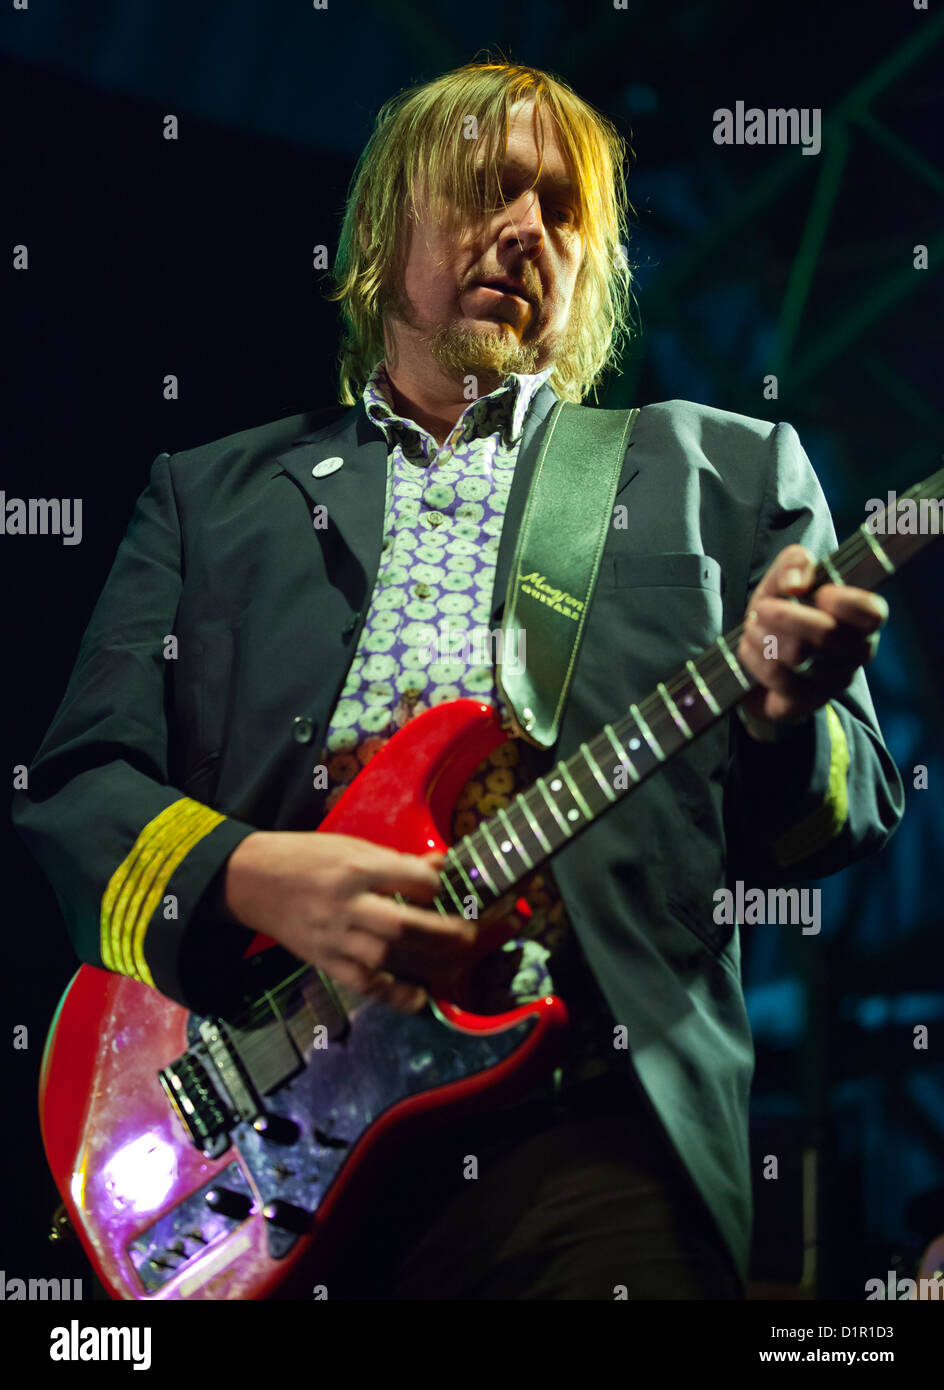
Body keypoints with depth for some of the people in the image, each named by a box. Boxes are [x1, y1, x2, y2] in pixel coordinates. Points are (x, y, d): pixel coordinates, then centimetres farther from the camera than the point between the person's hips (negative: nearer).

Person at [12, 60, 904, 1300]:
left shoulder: (727, 473, 17)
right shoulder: (209, 494, 20)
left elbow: (855, 813, 11)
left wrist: (785, 718, -13)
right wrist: (253, 876, -12)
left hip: (582, 1121, -1)